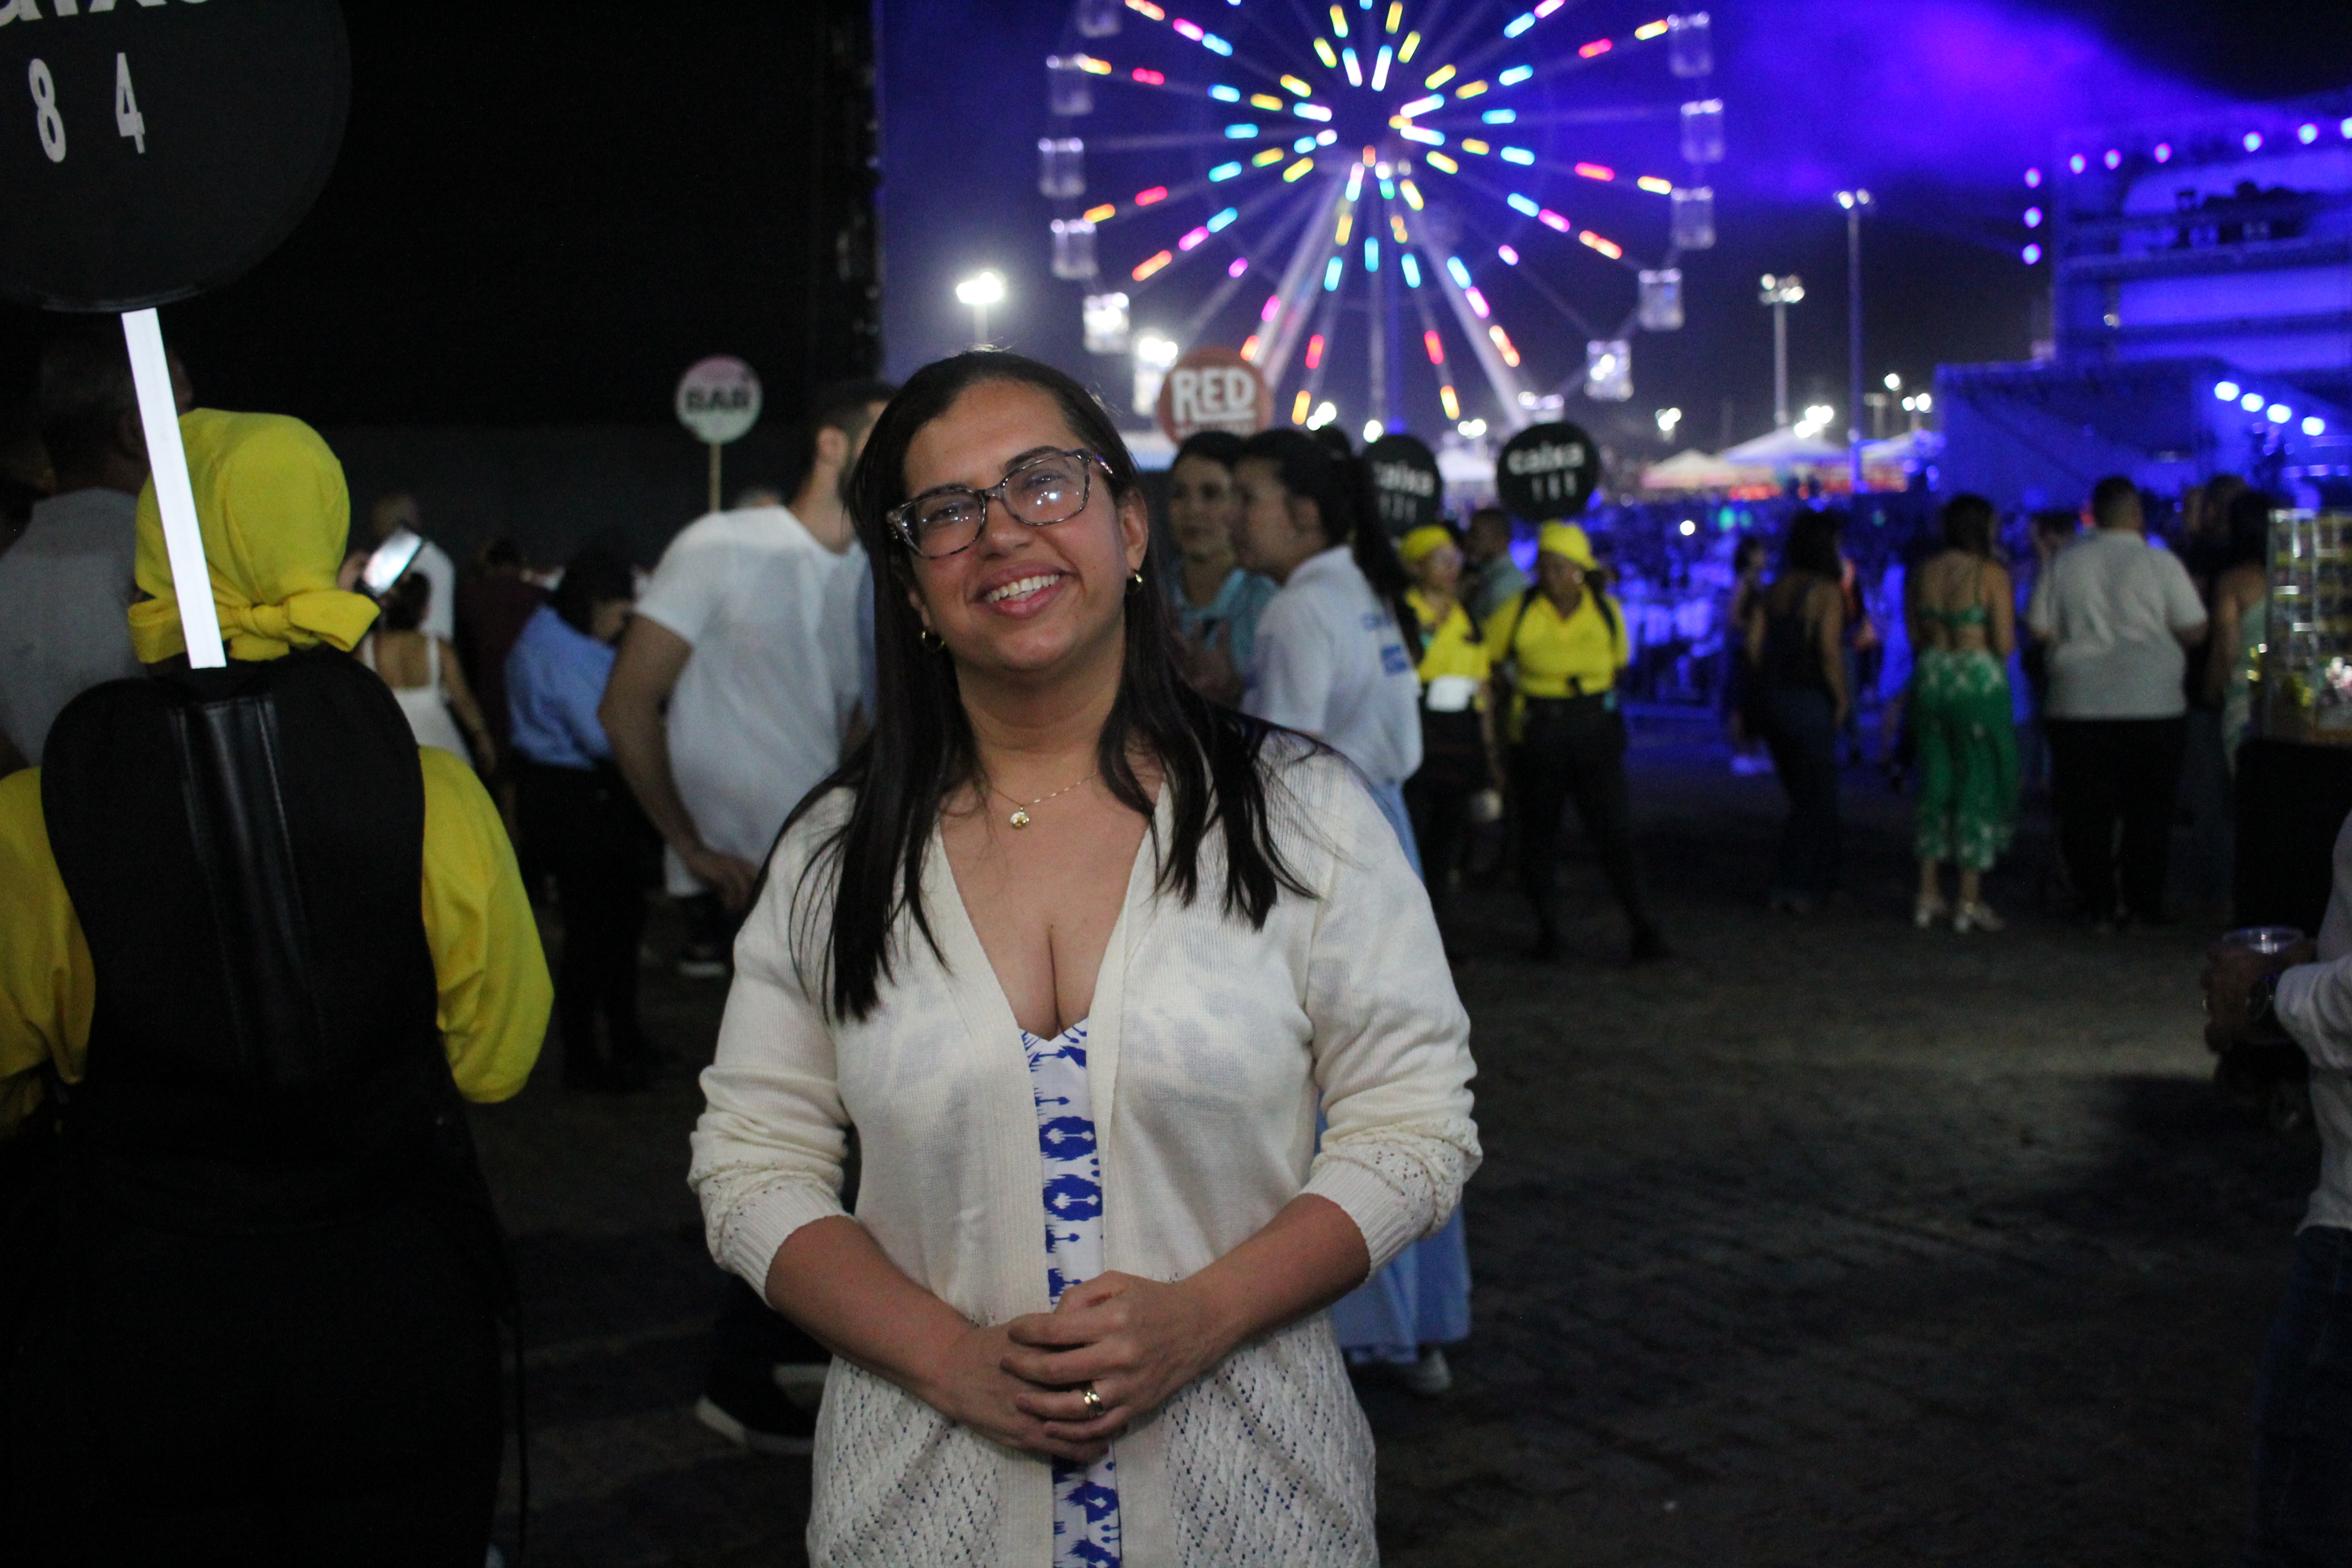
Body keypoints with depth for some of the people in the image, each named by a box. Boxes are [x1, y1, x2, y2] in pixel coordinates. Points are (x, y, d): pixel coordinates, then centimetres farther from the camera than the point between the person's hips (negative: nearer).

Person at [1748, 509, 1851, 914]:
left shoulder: (1775, 589, 8)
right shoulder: (1827, 592, -13)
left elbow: (1753, 642, 4)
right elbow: (1830, 651, -20)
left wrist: (1771, 683, 13)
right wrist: (1841, 699, -9)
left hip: (1775, 700, 7)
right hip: (1812, 704, -7)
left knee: (1805, 797, 18)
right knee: (1815, 800, 4)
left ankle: (1824, 879, 28)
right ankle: (1797, 891, 4)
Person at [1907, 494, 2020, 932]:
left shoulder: (1922, 573, 5)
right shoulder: (1993, 575, -10)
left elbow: (1914, 636, 9)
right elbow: (2005, 645, -13)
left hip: (1930, 679, 5)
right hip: (1979, 681, -5)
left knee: (1934, 781, 14)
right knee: (1980, 783, 3)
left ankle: (1928, 896, 17)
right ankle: (1970, 903, 3)